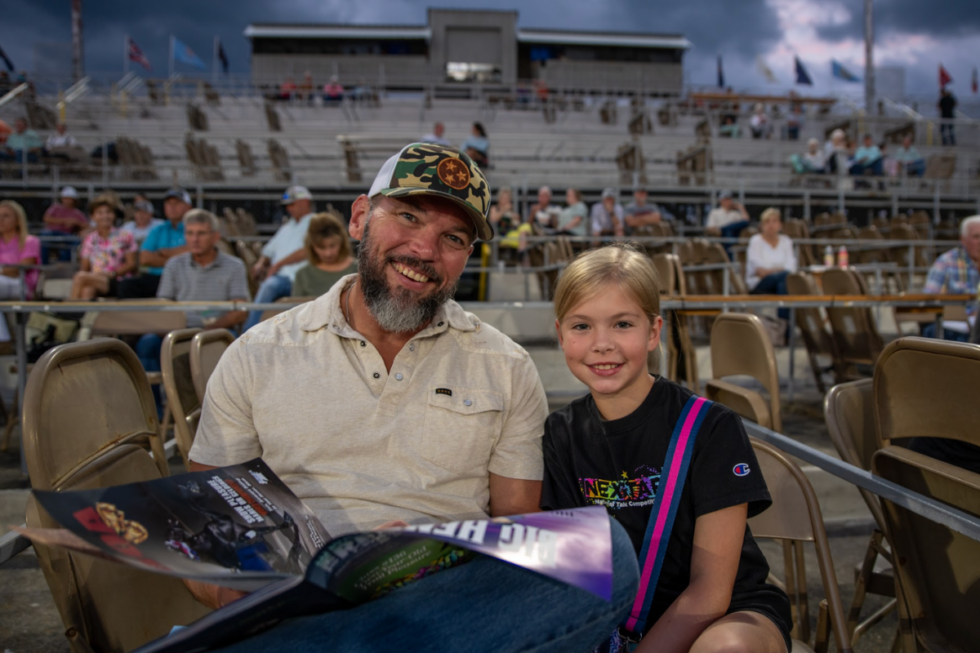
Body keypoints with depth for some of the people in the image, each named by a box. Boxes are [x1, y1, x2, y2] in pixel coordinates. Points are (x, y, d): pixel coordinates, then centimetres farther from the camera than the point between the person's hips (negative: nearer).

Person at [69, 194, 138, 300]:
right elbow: (84, 268, 16)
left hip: (117, 283, -3)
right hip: (95, 280, 3)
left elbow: (132, 264, 3)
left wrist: (112, 273, -13)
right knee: (87, 289, -35)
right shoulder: (90, 239, 16)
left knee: (81, 276, -29)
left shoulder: (124, 237, 5)